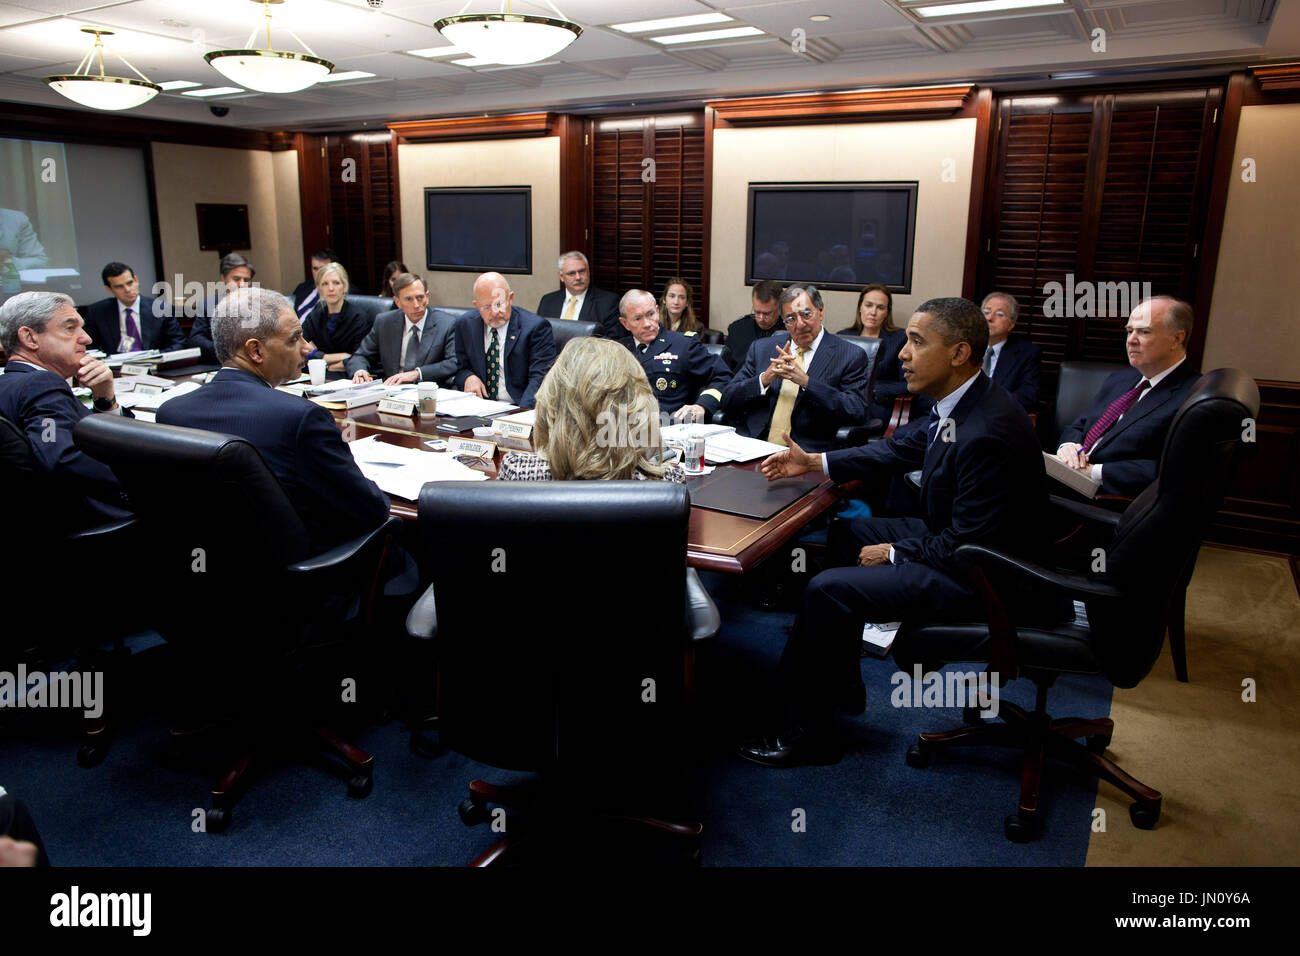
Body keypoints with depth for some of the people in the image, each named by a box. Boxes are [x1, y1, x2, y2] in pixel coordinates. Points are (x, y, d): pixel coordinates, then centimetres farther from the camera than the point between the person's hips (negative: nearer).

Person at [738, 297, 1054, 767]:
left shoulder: (990, 433, -31)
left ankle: (805, 734, 2)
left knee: (827, 590, -17)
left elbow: (963, 548, -27)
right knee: (845, 532, 20)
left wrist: (893, 553, -12)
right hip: (956, 539, 10)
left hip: (974, 575, -10)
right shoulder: (959, 405, -1)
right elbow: (902, 449, 13)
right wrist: (814, 462, 9)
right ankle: (841, 684, 29)